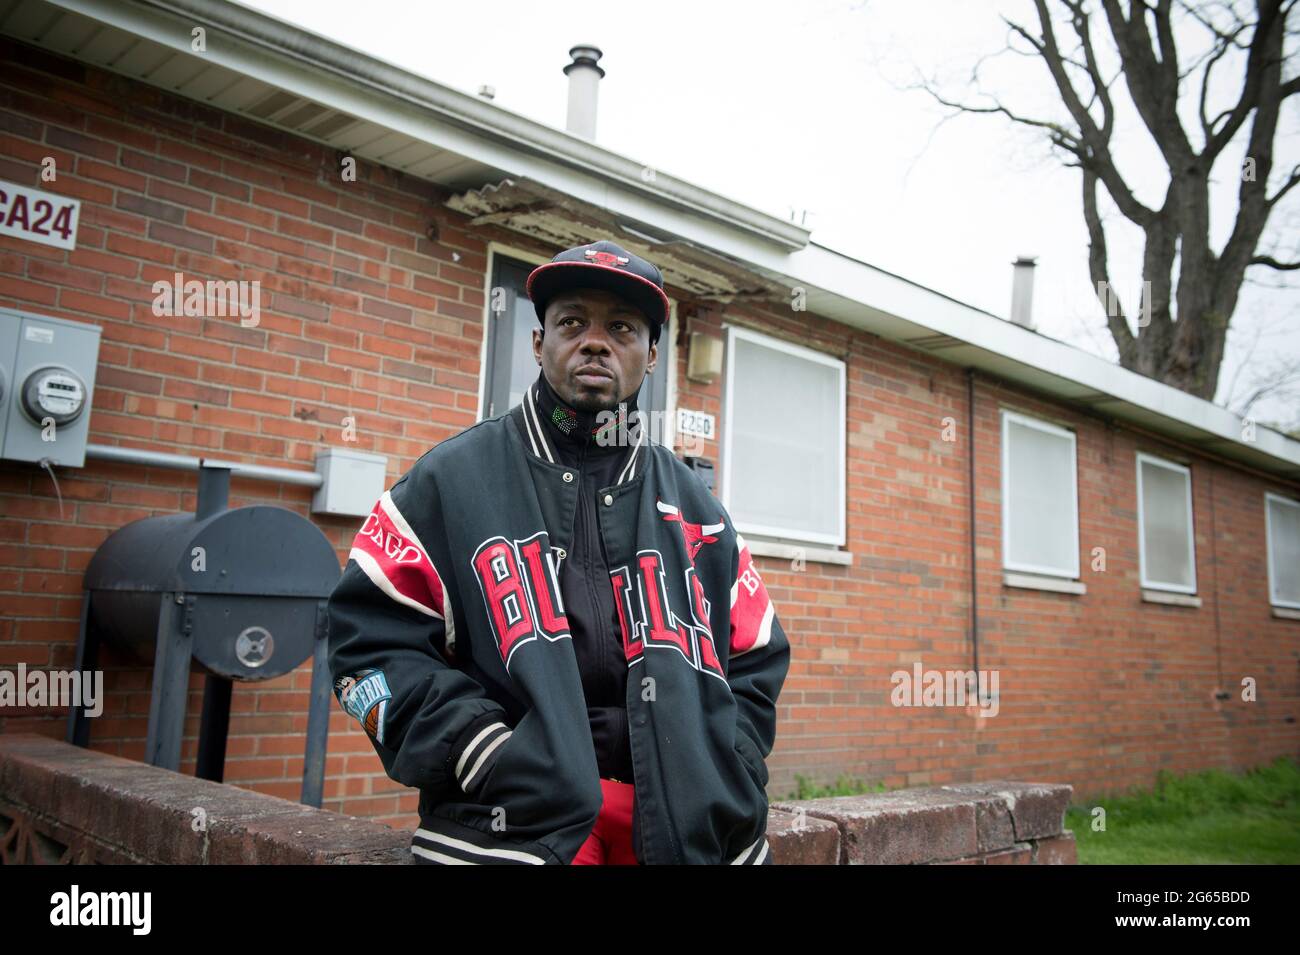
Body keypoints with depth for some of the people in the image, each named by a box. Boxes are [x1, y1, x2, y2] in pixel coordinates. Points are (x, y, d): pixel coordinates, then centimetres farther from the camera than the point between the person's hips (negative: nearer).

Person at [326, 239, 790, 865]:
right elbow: (372, 637, -3)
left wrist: (720, 782, -3)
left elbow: (754, 667, 13)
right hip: (509, 831, -3)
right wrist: (492, 758, -14)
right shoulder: (451, 479, 2)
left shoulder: (693, 504, 11)